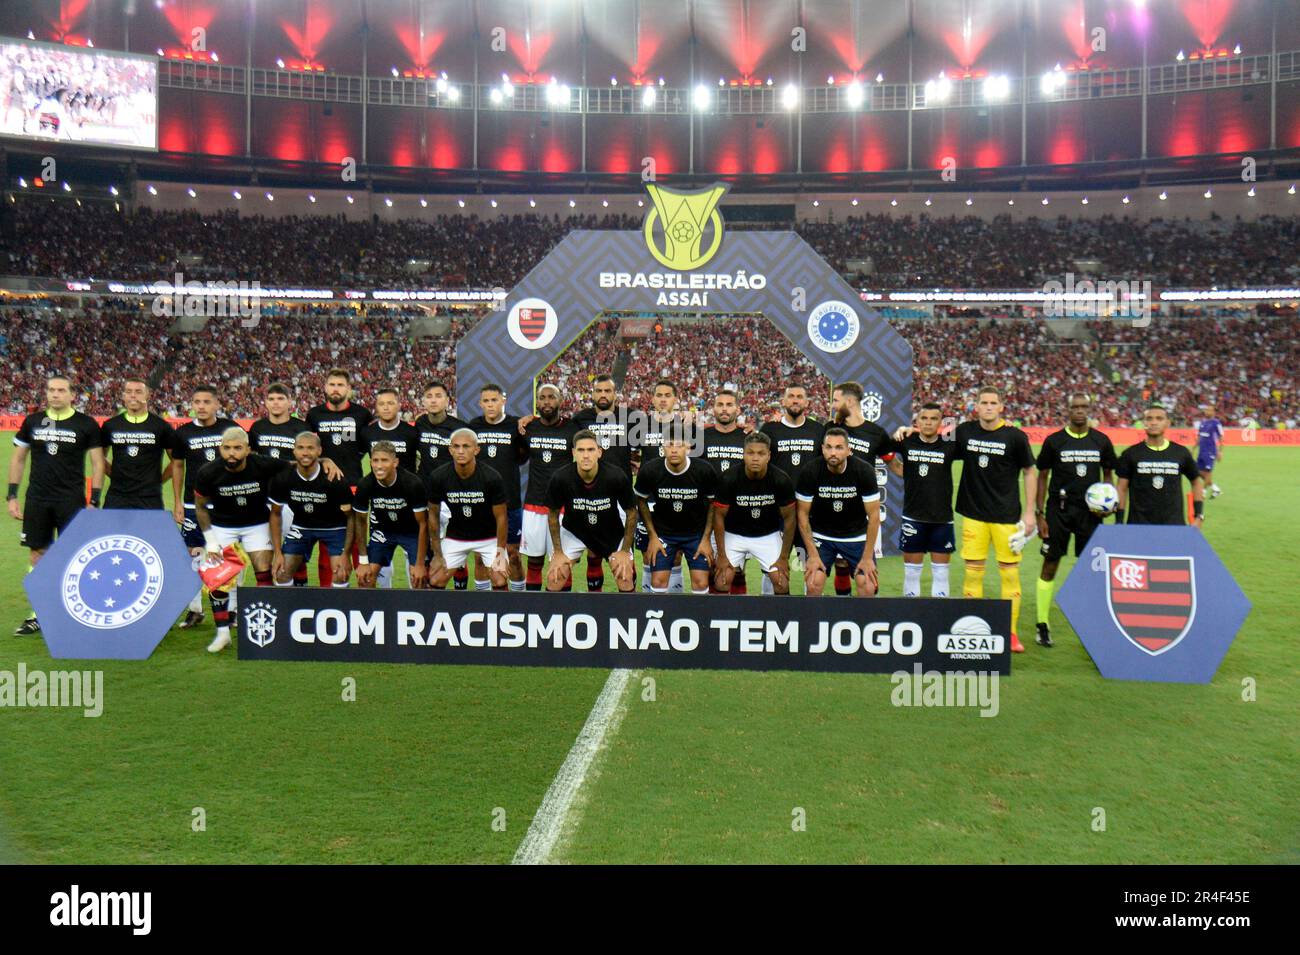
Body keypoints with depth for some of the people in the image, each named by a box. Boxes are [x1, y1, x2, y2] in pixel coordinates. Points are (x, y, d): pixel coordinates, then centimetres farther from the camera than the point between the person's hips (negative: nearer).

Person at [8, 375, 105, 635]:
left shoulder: (86, 424, -2)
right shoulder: (32, 422, 7)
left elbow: (97, 463, -1)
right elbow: (18, 459, 13)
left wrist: (94, 501, -7)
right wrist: (12, 496, 7)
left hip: (71, 501, -3)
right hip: (37, 500, 3)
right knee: (37, 555, 7)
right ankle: (37, 615, 16)